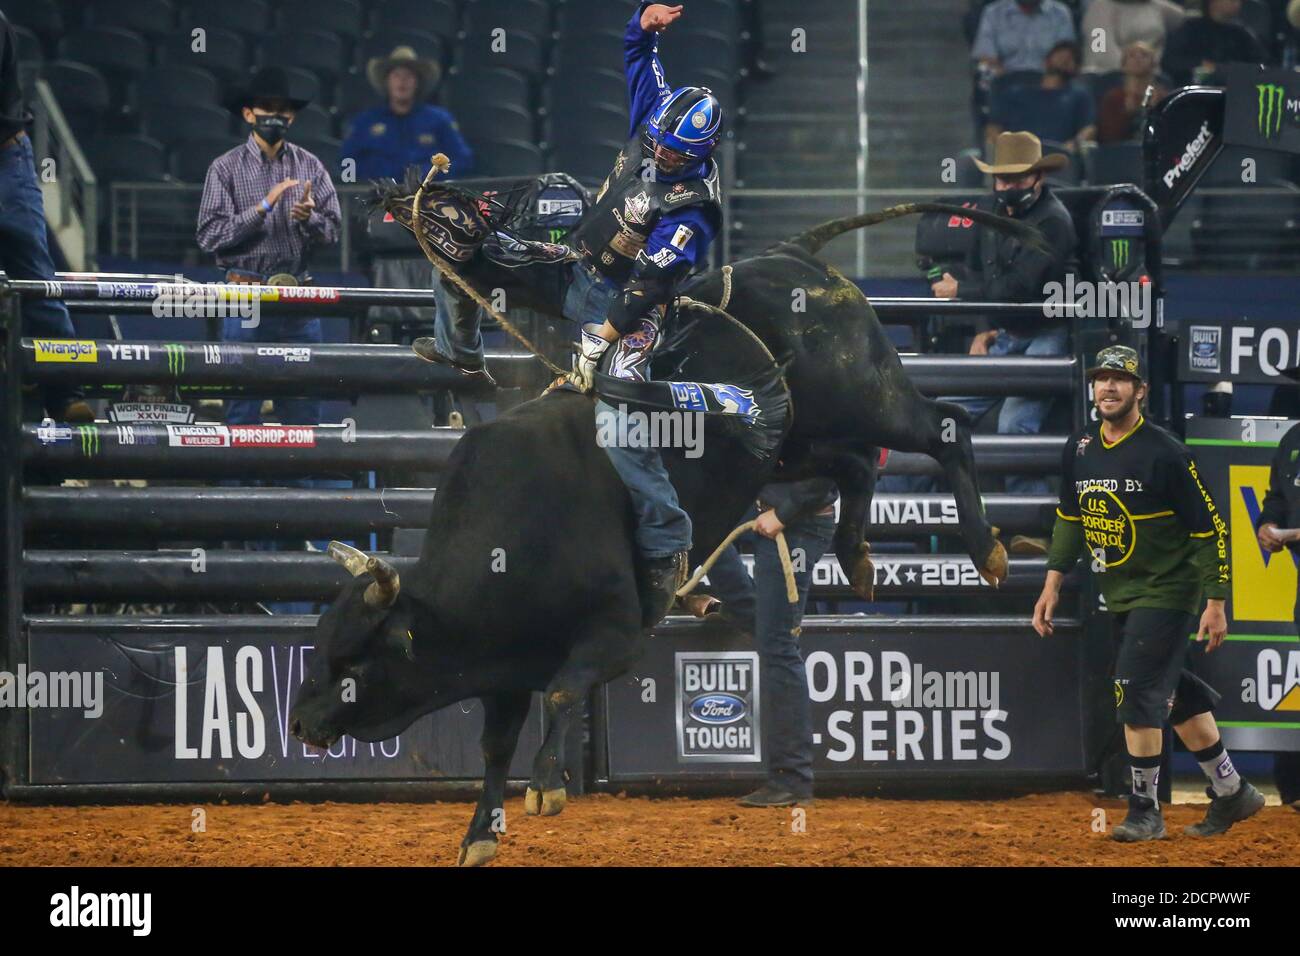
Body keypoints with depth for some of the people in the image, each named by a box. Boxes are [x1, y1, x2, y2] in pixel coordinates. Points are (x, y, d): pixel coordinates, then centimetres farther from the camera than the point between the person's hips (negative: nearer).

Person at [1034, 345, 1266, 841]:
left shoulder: (1164, 452, -16)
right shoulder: (1079, 449, 4)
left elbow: (1209, 527, -13)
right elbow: (1070, 518, 18)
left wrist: (1215, 603, -15)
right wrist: (1053, 582, 11)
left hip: (1166, 591, -7)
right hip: (1120, 596, 7)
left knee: (1137, 691, -14)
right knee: (1173, 692, 12)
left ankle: (1145, 810, -5)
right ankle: (1231, 792, 24)